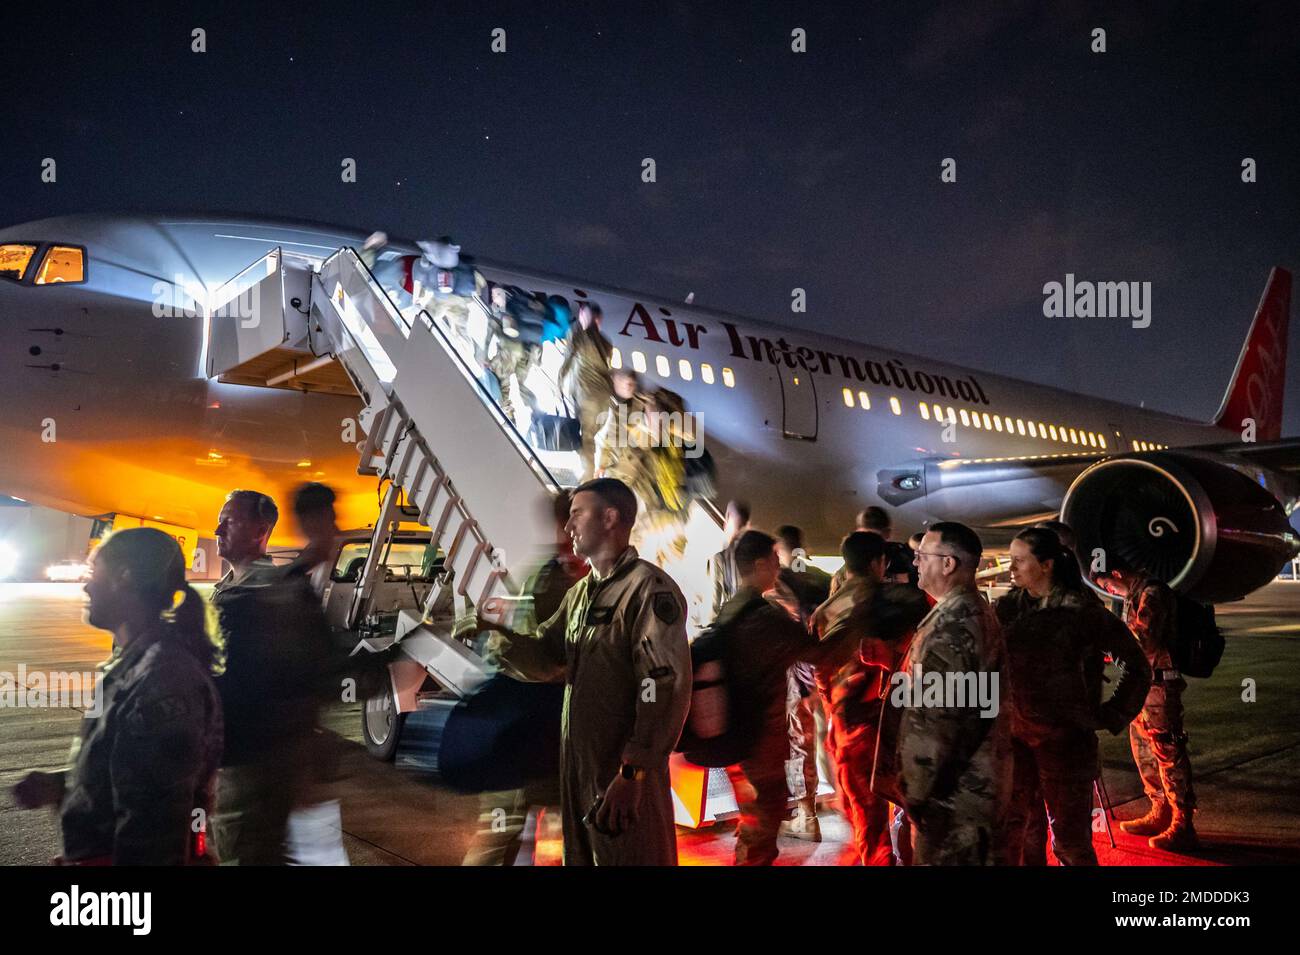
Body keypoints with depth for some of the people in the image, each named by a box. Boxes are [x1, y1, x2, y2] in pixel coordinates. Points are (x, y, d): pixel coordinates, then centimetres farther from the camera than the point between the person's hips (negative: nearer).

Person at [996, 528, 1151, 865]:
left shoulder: (1083, 611, -10)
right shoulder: (1010, 607, 3)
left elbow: (1136, 664, -4)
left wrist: (1112, 716, -5)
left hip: (1066, 737, -4)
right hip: (1016, 733, 4)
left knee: (1070, 839, 6)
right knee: (1007, 826, 11)